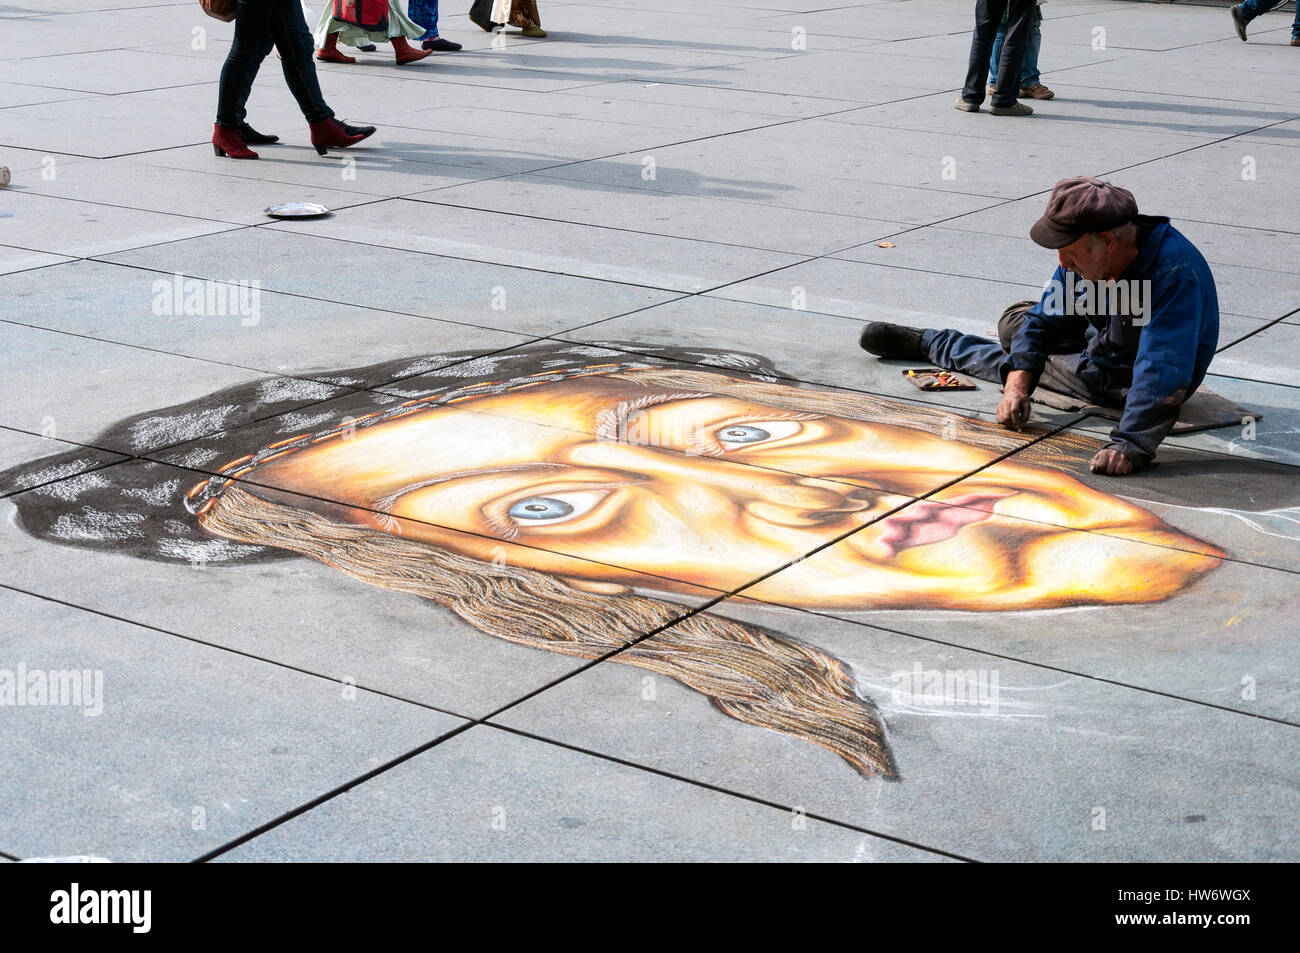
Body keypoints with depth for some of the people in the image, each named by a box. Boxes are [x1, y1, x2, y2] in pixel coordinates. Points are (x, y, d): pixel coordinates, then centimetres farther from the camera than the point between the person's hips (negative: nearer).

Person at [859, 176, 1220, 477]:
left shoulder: (1176, 274, -44)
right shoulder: (1086, 257, -22)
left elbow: (1163, 372, -49)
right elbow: (1042, 321, -12)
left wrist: (1130, 444, -56)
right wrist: (1017, 388, -26)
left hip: (1120, 381, -5)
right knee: (1017, 325, 20)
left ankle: (927, 344, 29)